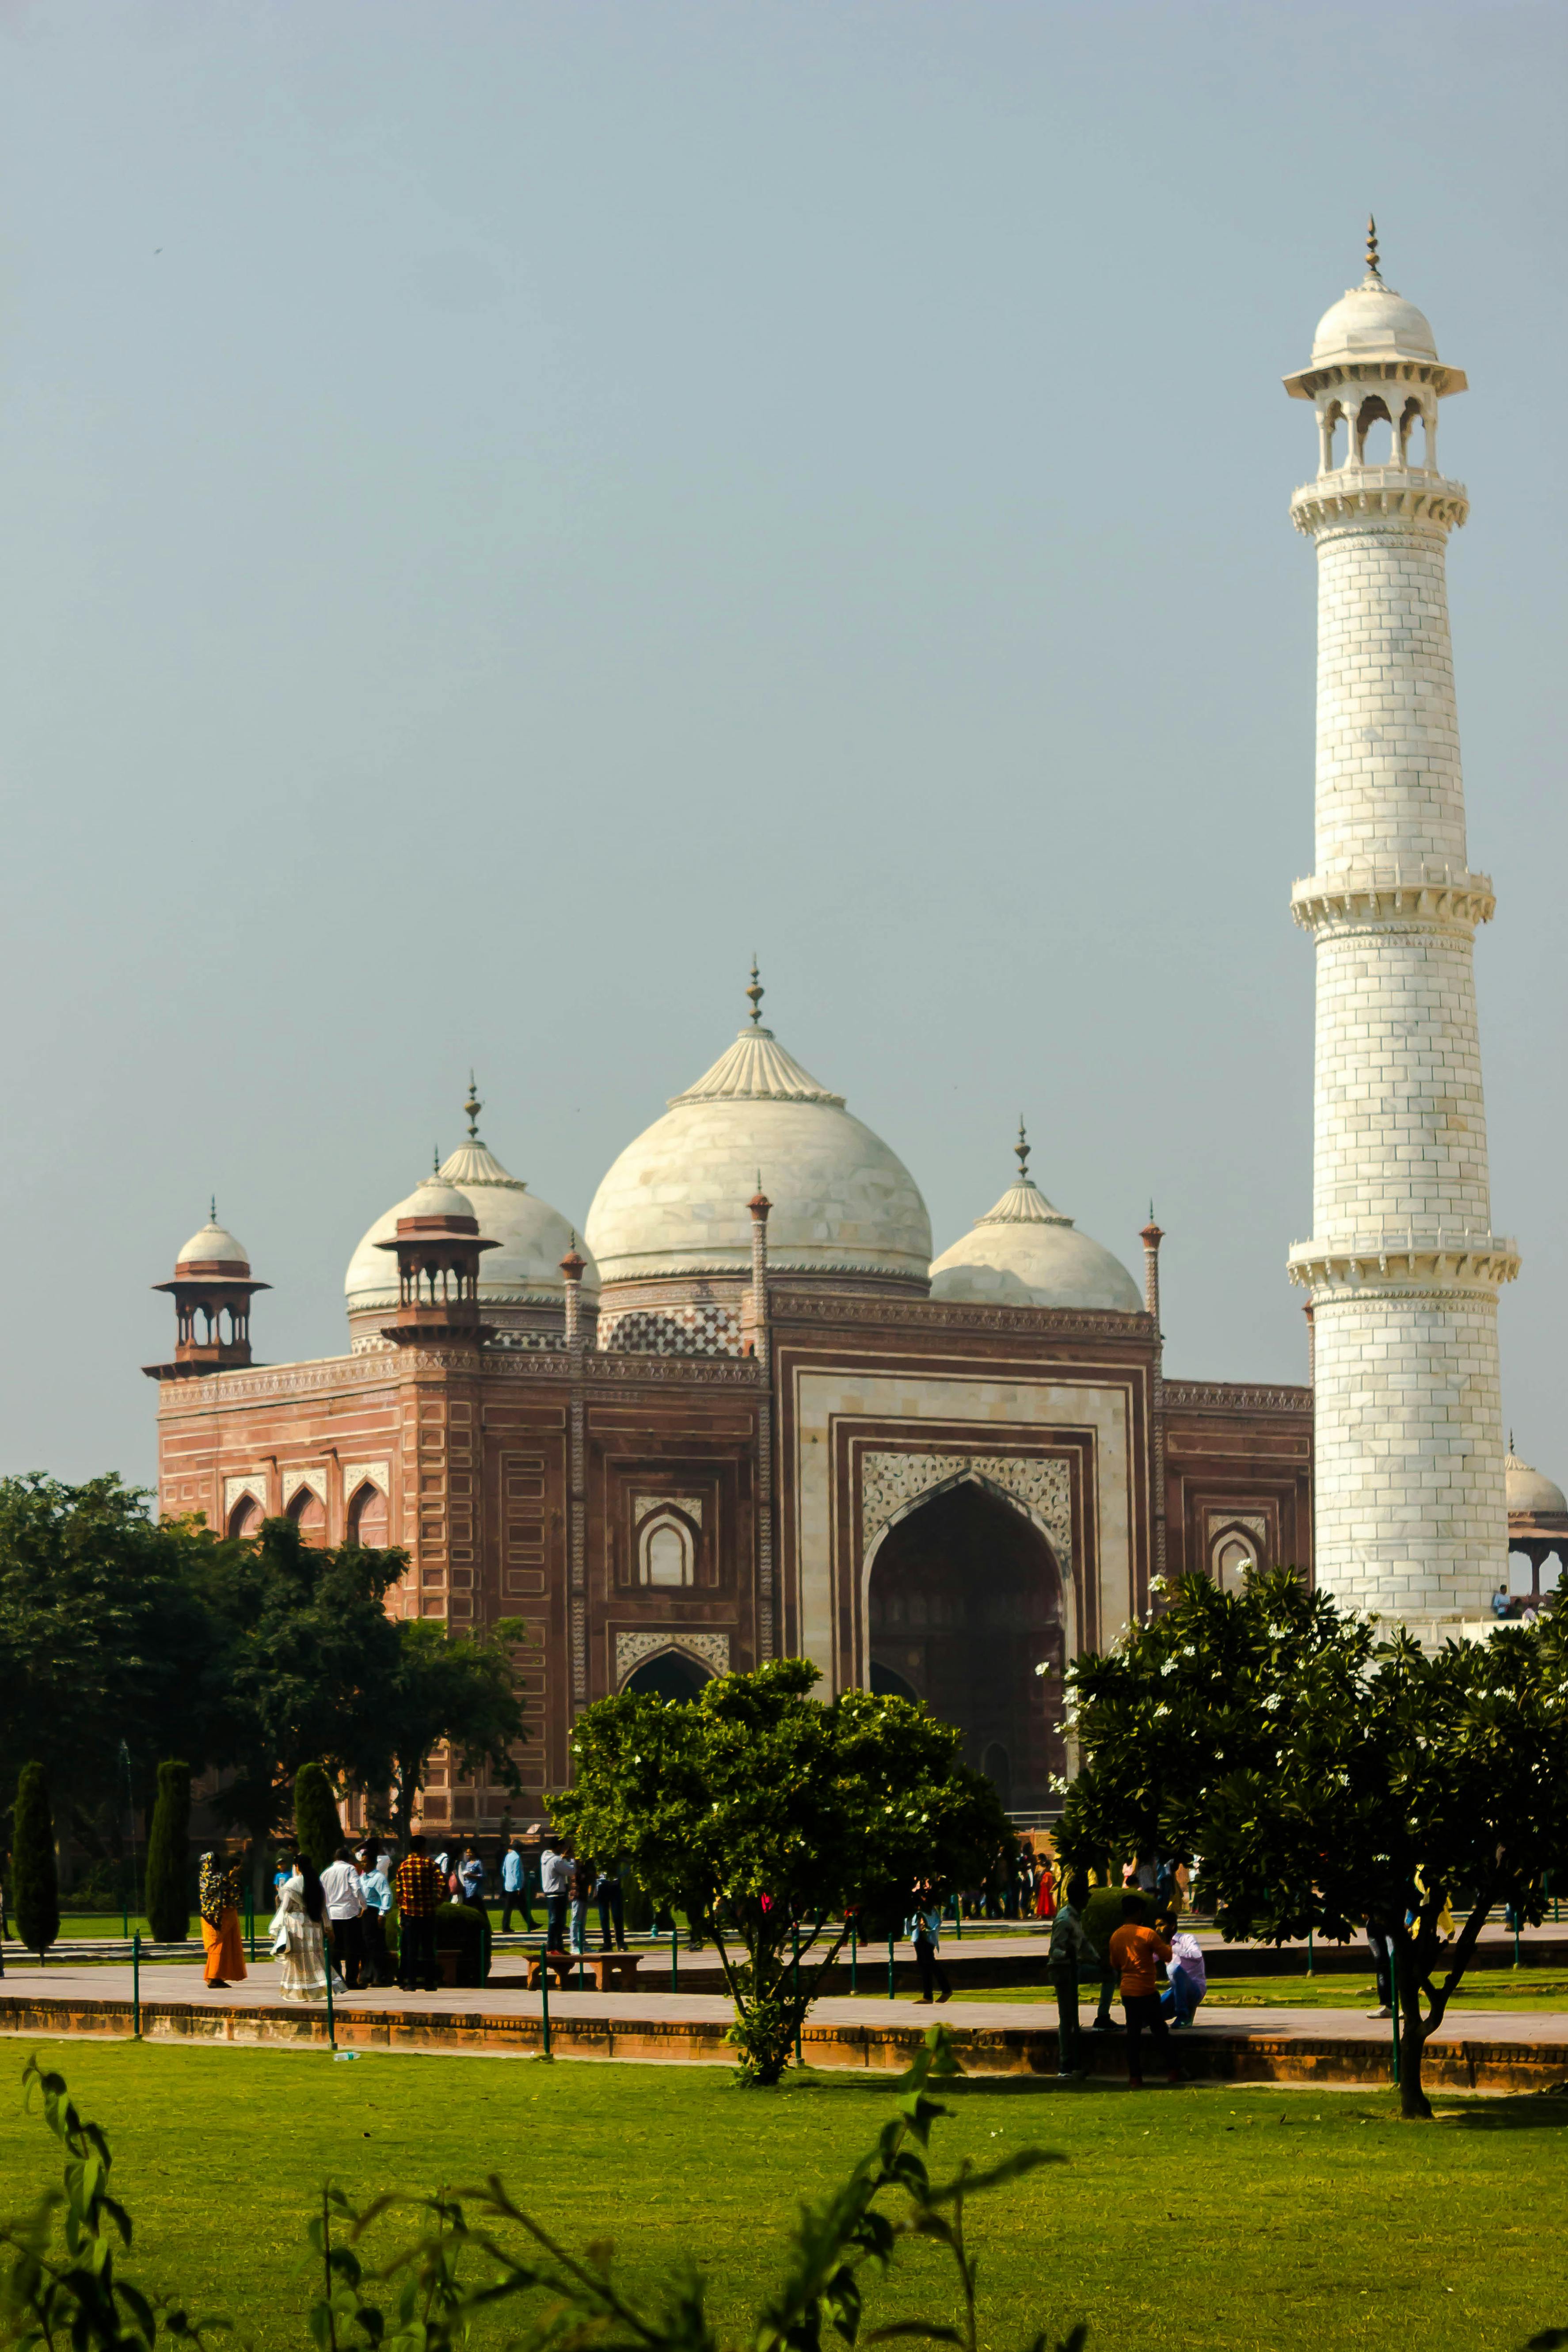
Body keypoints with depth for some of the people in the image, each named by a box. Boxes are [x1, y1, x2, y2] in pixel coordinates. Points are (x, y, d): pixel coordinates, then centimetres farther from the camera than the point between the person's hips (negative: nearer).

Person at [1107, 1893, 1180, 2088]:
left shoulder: (1116, 1937, 5)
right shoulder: (1148, 1934, -12)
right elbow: (1167, 1955, -5)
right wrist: (1162, 1939, 12)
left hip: (1127, 1992, 5)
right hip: (1146, 1991, -5)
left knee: (1133, 2034, 7)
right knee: (1159, 2031, 7)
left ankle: (1135, 2077, 3)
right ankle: (1172, 2070, 11)